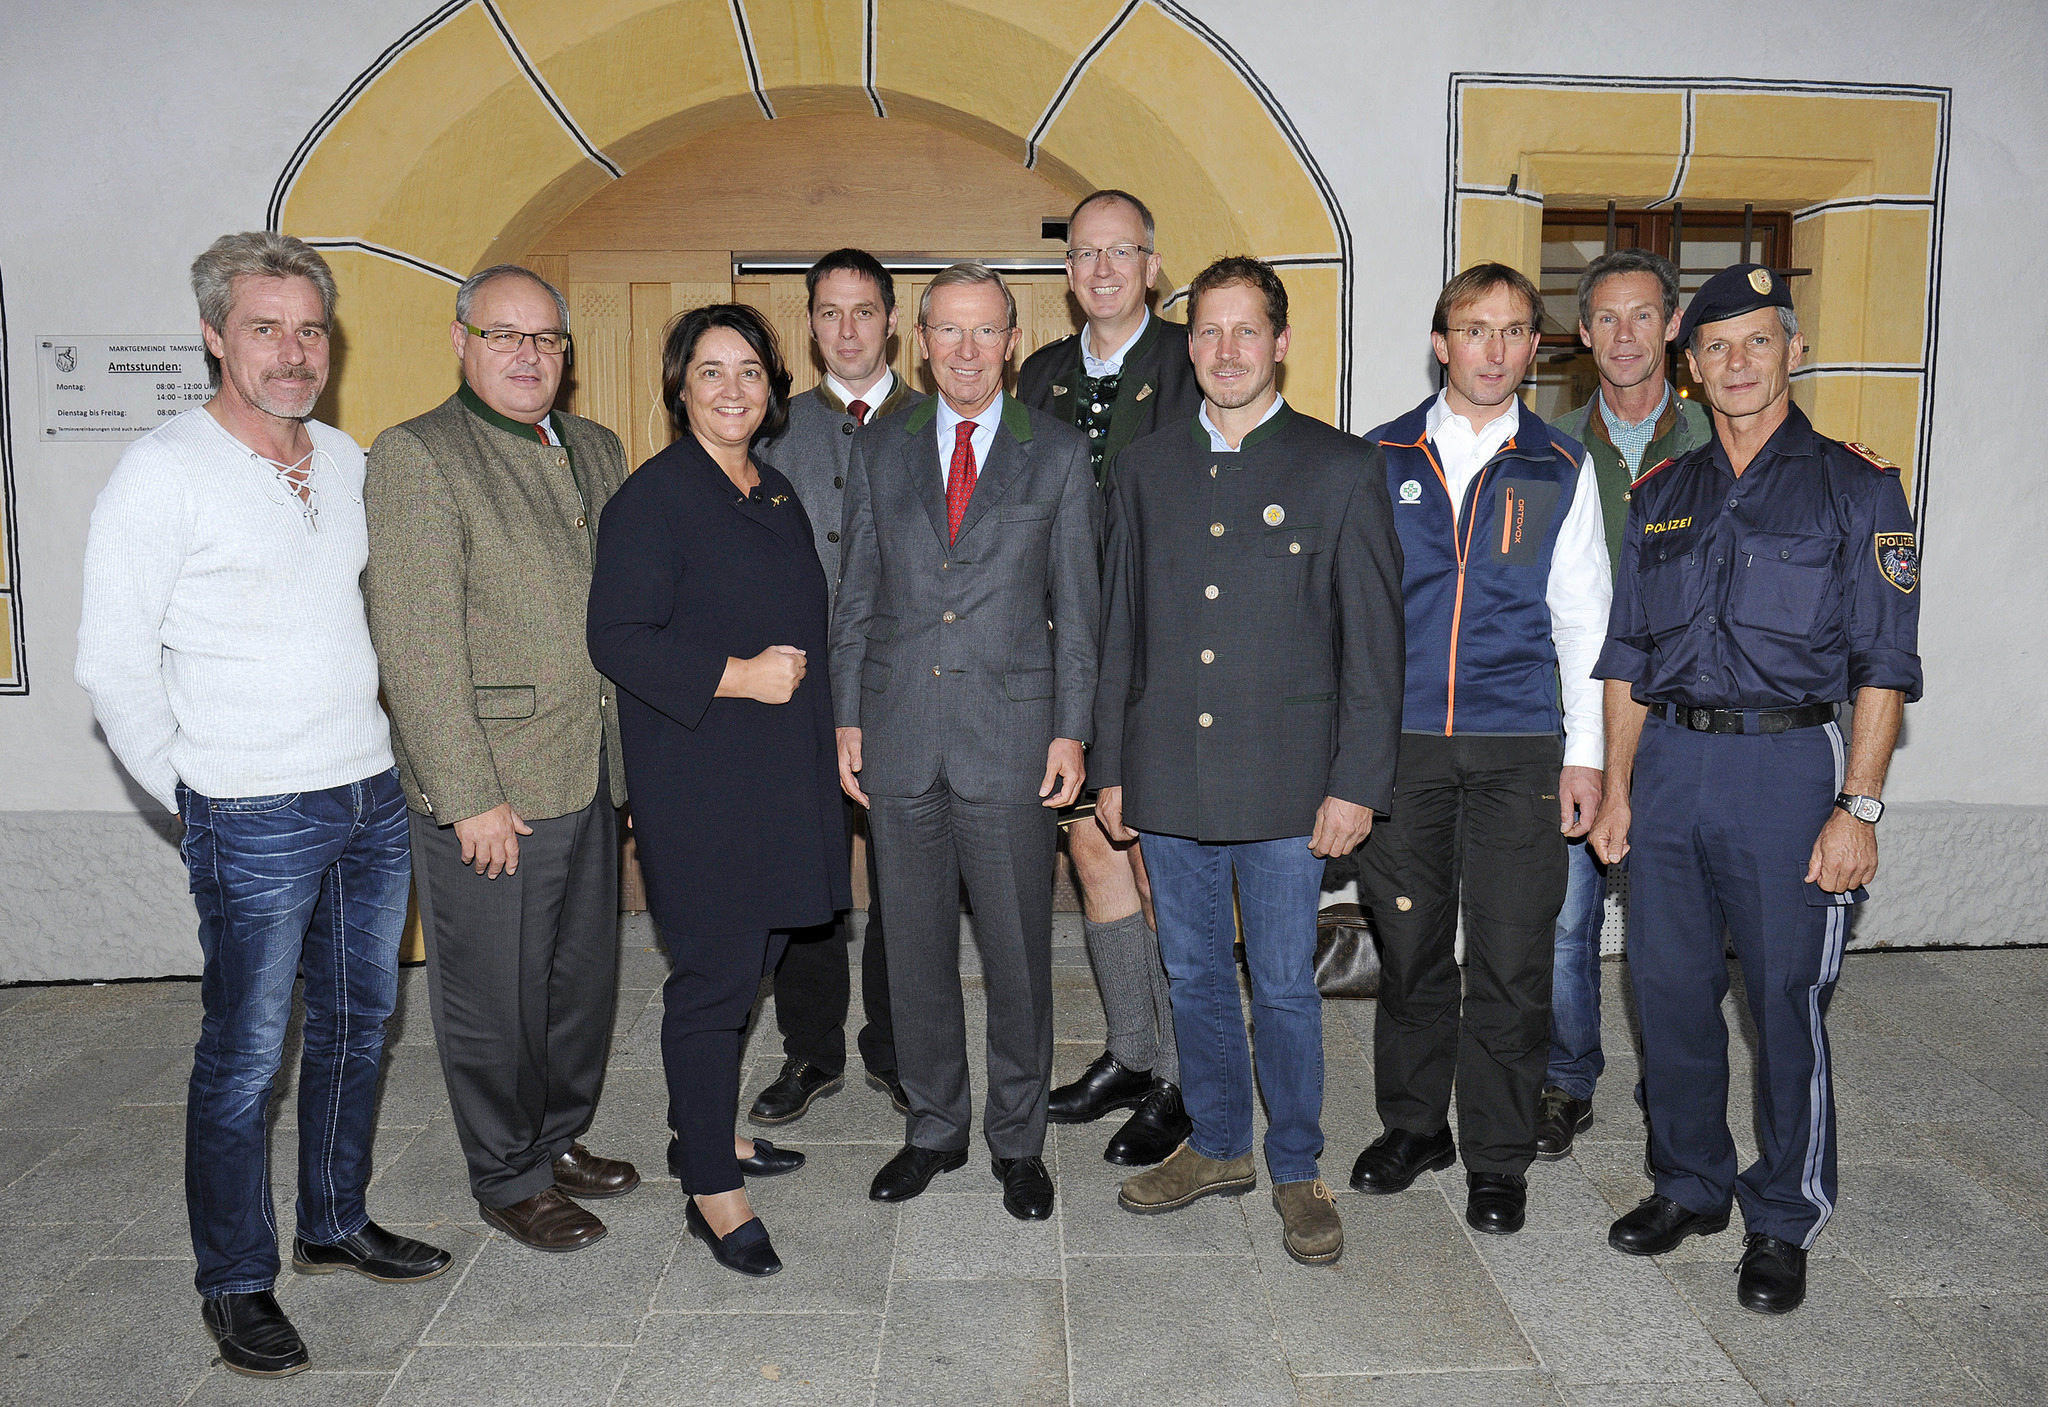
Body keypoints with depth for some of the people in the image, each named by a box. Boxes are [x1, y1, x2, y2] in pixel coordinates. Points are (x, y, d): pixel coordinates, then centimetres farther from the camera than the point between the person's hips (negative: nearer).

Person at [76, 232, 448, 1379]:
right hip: (255, 820, -6)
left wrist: (378, 750, 15)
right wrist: (190, 790, -5)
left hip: (374, 796, 7)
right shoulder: (165, 471, -11)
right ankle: (237, 1283, 22)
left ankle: (338, 1222, 36)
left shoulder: (348, 459, 8)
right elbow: (115, 661, -10)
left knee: (359, 1023, 17)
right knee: (245, 1057, 5)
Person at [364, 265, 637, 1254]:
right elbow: (418, 648, -16)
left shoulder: (597, 450, 12)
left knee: (584, 978, 19)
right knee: (494, 996, 8)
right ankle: (509, 1178, 27)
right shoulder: (416, 457, -10)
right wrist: (470, 798, -18)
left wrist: (634, 757, 12)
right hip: (487, 792, -7)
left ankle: (561, 1138, 39)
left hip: (591, 776, 7)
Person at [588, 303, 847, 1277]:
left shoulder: (777, 493, 14)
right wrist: (736, 676, -20)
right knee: (715, 975, -1)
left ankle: (704, 1131, 35)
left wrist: (818, 717, 13)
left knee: (751, 958, 16)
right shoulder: (653, 497, -9)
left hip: (780, 773, 8)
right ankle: (711, 1191, 12)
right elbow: (617, 639, -15)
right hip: (698, 779, -8)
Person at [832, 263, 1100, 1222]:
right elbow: (855, 596, 10)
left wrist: (1071, 732, -4)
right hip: (899, 736, 2)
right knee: (916, 949, 11)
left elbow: (1076, 604, 2)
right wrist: (847, 719, 5)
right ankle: (934, 1127, 29)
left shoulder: (1058, 453, 3)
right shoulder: (877, 450, 9)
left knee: (1017, 952, 5)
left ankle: (1017, 1141, 24)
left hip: (1010, 736, -2)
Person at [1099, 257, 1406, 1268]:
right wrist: (1110, 766, 9)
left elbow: (1374, 639, -3)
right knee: (1194, 976, 15)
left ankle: (1296, 1170, 26)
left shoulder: (1341, 469, -1)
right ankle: (1219, 1145, 34)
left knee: (1284, 987, 6)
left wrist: (1356, 784, -9)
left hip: (1284, 784, -3)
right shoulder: (1146, 468, 9)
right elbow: (1119, 627, 12)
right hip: (1166, 779, 4)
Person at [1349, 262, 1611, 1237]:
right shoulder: (1383, 458, 6)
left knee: (1510, 962, 3)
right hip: (1399, 742, 1)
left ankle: (1497, 1160, 20)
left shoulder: (1561, 468, 6)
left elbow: (1582, 617, 7)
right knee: (1408, 947, 10)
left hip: (1518, 749, 0)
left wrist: (1585, 752, 2)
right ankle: (1412, 1126, 29)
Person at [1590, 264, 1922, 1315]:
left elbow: (1883, 665, -4)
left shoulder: (1855, 487, 1)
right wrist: (1617, 787, 7)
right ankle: (1689, 1185, 28)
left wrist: (1858, 805, -11)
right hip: (1667, 763, 4)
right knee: (1670, 989, 10)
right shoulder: (1661, 496, 13)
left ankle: (1784, 1221, 21)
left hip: (1787, 765, -4)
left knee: (1787, 999, 3)